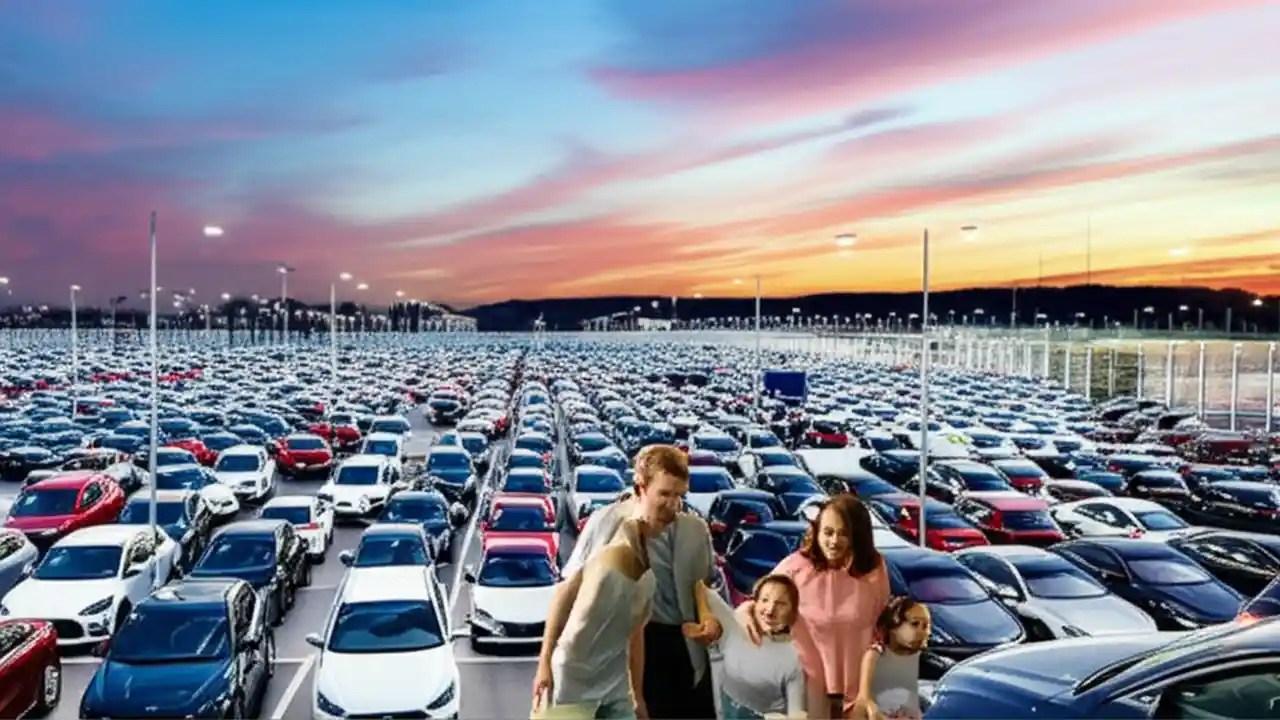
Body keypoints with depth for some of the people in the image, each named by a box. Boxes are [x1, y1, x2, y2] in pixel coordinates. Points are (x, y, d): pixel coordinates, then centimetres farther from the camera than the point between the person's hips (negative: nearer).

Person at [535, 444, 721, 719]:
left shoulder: (694, 530, -1)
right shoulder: (607, 522, -12)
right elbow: (568, 589, -6)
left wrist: (714, 620, -7)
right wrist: (546, 660, -7)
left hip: (685, 646, 4)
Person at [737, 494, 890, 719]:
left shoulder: (874, 569, -8)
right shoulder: (795, 567, -17)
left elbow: (883, 623, 6)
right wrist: (745, 610, -26)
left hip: (859, 682, 2)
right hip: (811, 681, -2)